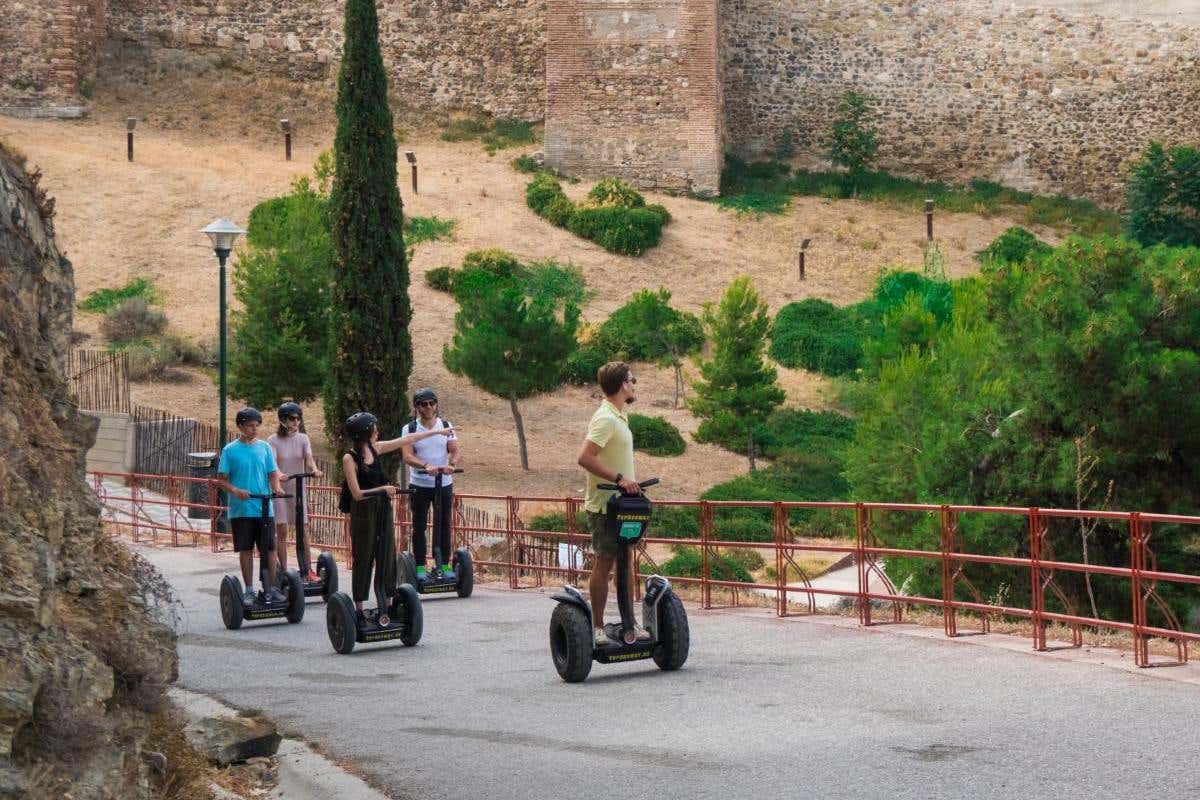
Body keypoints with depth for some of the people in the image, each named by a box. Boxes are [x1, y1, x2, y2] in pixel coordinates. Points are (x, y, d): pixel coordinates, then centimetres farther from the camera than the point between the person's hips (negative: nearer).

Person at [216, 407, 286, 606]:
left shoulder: (264, 447, 7)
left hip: (264, 508, 2)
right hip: (241, 510, -2)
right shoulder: (230, 450, -1)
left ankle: (270, 588, 11)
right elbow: (221, 479, -1)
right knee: (246, 550, 4)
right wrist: (235, 490, -20)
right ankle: (249, 590, 13)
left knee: (269, 549, 2)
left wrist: (276, 486, -12)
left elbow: (273, 472, 10)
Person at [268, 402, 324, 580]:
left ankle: (307, 570, 8)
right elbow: (272, 462, -23)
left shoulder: (303, 438, 2)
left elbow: (309, 457, -13)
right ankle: (283, 571, 2)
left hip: (297, 489, 3)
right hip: (279, 490, -3)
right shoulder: (273, 440, -9)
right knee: (282, 531, -3)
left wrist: (314, 470, -36)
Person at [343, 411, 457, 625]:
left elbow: (407, 439, 12)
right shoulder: (349, 458, -15)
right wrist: (383, 489, -18)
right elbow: (357, 494, -18)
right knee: (363, 560, 1)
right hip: (363, 513, -7)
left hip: (383, 511, 7)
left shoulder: (375, 448, 4)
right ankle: (359, 611, 10)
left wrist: (438, 431, 17)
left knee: (387, 558, 5)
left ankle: (384, 608, 10)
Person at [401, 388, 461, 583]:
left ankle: (444, 565, 12)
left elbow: (454, 451, -1)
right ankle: (420, 567, 6)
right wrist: (426, 466, -29)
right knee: (419, 527, 2)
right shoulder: (410, 429, -2)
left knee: (444, 526, 5)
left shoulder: (446, 426, 5)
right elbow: (407, 456, -12)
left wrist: (451, 464, -24)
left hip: (444, 484, 2)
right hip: (420, 484, -2)